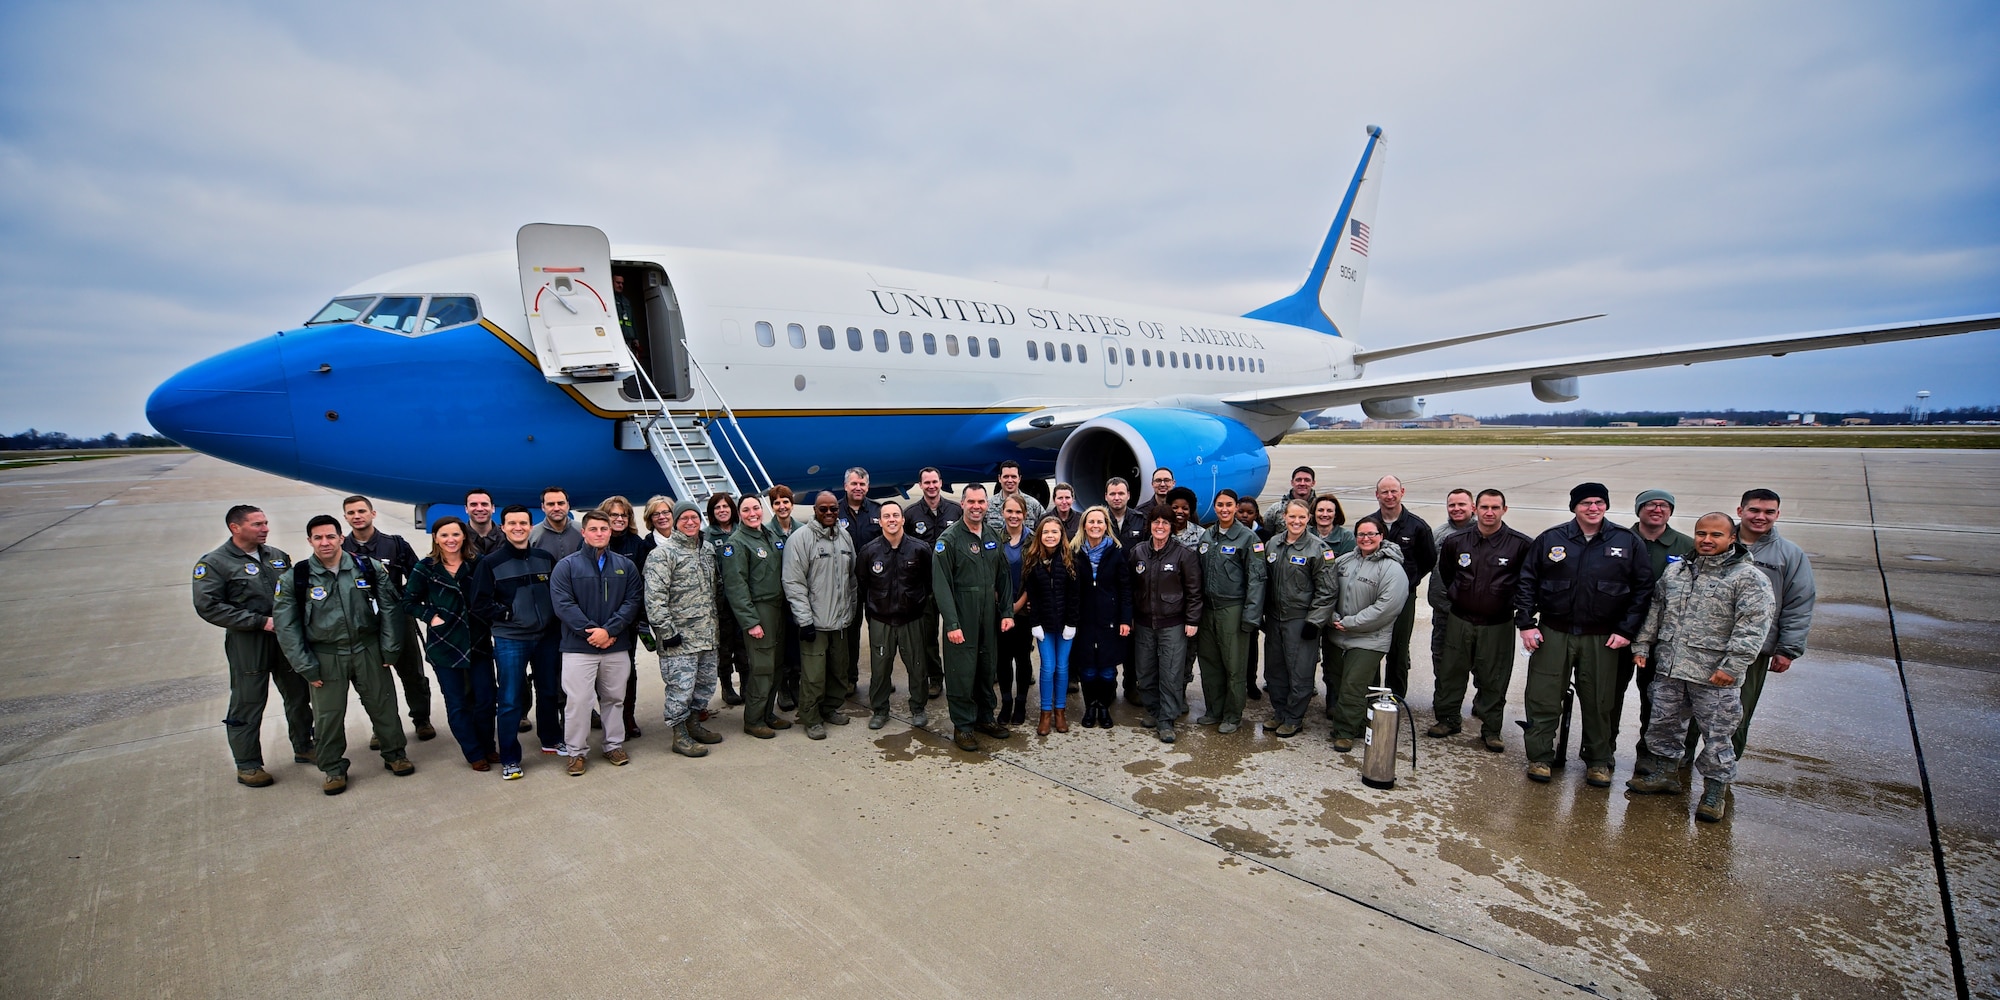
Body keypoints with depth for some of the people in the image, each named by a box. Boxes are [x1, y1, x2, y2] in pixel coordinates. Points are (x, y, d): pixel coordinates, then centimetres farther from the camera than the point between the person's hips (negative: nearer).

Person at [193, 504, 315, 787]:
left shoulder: (277, 556, 9)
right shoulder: (214, 563, -8)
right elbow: (208, 606, -15)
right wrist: (261, 621, -19)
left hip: (287, 638, 5)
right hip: (248, 644, -5)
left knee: (299, 696, 14)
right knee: (247, 705, 3)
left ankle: (304, 748, 30)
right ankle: (248, 765, 18)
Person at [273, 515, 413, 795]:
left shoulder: (369, 568, -4)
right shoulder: (294, 578, -4)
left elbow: (388, 610, 0)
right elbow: (287, 627, -2)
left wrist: (389, 650, -3)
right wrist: (306, 666, -5)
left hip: (368, 651, 0)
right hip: (325, 657, 0)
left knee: (383, 706, 10)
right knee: (328, 715, 7)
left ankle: (395, 755, 29)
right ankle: (333, 769, 27)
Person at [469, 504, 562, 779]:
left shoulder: (546, 559, 5)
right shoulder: (490, 563, -2)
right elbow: (480, 604, -3)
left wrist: (555, 620, -1)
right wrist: (507, 615, -10)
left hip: (547, 637, 3)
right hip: (510, 640, -3)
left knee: (549, 692, 15)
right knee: (510, 701, -1)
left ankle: (551, 740, 34)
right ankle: (510, 759, 12)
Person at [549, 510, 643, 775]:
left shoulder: (626, 565, 6)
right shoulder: (566, 565, -1)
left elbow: (633, 600, -2)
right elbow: (563, 604, -10)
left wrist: (609, 630, -14)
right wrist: (591, 632, -15)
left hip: (617, 647, 3)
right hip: (578, 647, -3)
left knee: (614, 699, 13)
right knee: (578, 701, 0)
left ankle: (614, 745, 27)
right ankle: (575, 751, 15)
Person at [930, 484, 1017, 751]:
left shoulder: (993, 536, 9)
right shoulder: (949, 539, -9)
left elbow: (1003, 577, 12)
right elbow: (941, 584, -13)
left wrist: (1007, 612, 3)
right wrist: (951, 624, -18)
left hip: (990, 616, 5)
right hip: (962, 618, -5)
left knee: (988, 668, 13)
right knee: (962, 671, 0)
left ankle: (985, 717, 28)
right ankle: (962, 725, 13)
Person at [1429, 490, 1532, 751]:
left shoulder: (1522, 545, -9)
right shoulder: (1455, 542, 0)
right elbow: (1444, 576, 16)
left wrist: (1517, 607, -1)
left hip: (1498, 626, -2)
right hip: (1459, 621, 2)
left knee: (1493, 681, 7)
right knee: (1450, 673, 10)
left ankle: (1491, 730, 21)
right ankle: (1446, 720, 25)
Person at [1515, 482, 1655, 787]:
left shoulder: (1627, 542, 2)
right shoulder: (1550, 539, 0)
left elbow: (1643, 587, 4)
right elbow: (1527, 582, 3)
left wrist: (1627, 630, -3)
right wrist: (1526, 623, -4)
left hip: (1602, 638, 1)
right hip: (1553, 633, 0)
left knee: (1599, 702, 10)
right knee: (1543, 698, 2)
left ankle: (1599, 761, 27)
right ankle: (1540, 757, 15)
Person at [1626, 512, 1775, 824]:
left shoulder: (1748, 577, -7)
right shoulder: (1675, 571, 11)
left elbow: (1753, 626, -13)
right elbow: (1655, 610, 19)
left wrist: (1732, 666, -19)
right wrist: (1642, 645, 14)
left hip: (1715, 674, -5)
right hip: (1669, 668, 6)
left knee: (1717, 734, 4)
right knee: (1664, 724, 15)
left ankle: (1715, 792, 18)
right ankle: (1665, 774, 31)